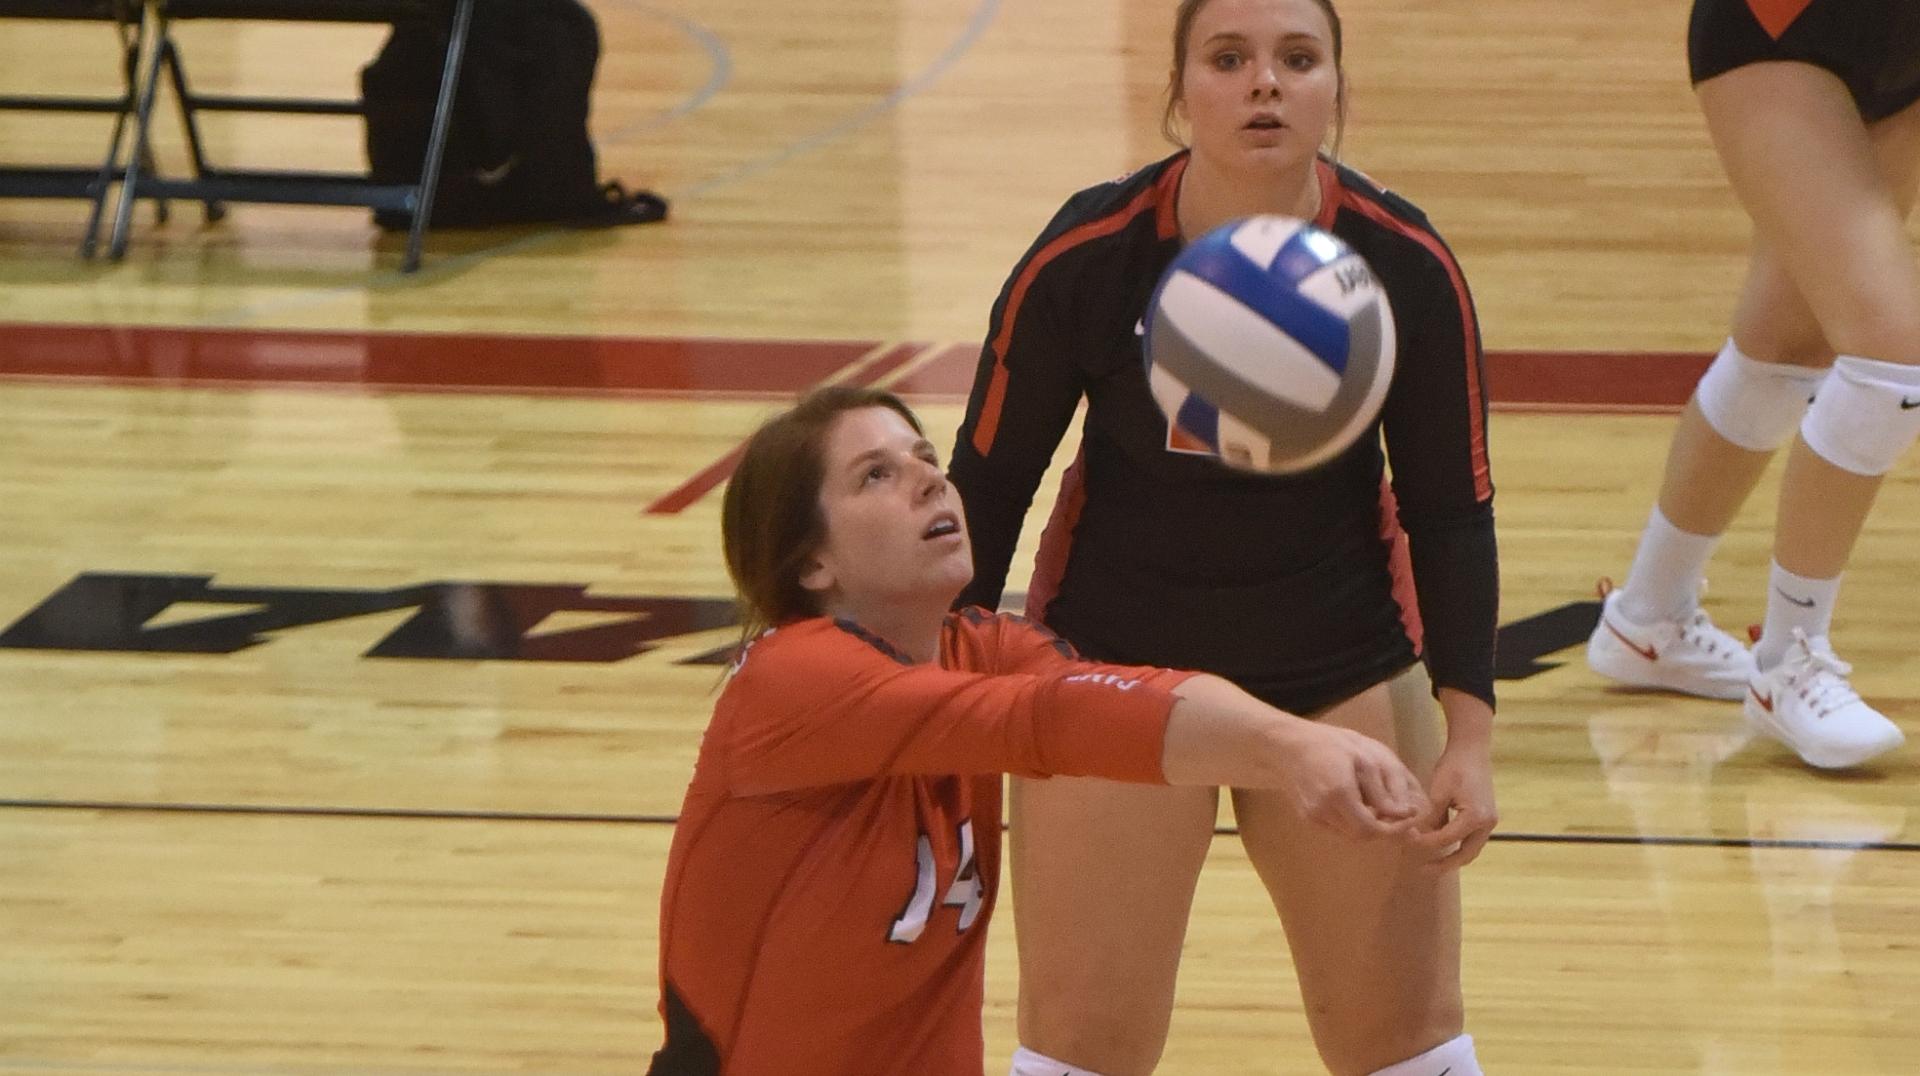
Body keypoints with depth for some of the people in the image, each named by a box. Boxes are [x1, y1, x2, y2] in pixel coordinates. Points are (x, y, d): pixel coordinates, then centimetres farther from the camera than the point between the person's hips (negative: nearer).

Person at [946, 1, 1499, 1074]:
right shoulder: (1083, 258, -18)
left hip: (1342, 663, 1)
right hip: (1112, 659, -1)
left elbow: (1452, 510, -5)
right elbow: (988, 482, -5)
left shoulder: (1409, 266, -16)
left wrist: (1470, 737, -10)